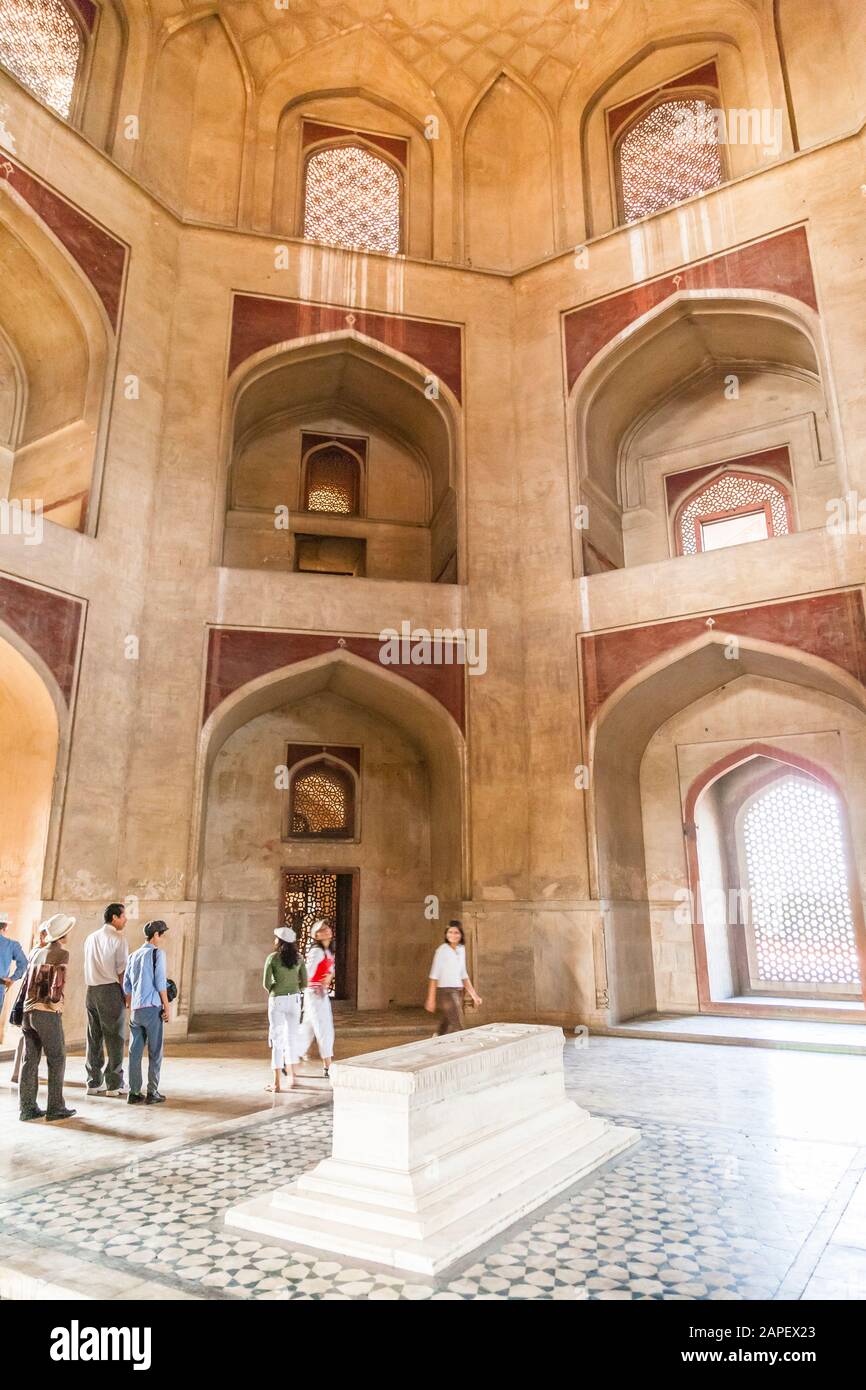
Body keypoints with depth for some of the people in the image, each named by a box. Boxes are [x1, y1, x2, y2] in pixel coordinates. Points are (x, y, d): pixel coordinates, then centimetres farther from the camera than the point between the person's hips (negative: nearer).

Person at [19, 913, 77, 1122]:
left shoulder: (38, 952, 14)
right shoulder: (61, 953, -8)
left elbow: (29, 980, 14)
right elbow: (58, 980, -19)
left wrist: (25, 1009, 17)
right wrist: (56, 1000, -5)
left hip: (29, 1011, 7)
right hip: (48, 1013, -7)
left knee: (30, 1060, 11)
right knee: (56, 1060, 2)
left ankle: (27, 1107, 14)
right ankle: (55, 1108, 4)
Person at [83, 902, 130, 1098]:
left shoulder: (91, 938, 13)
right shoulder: (117, 938, -8)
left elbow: (91, 966, 12)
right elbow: (121, 970, -10)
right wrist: (127, 994, 0)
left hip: (91, 989, 7)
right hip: (110, 989, -7)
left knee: (94, 1037, 12)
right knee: (115, 1037, 0)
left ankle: (94, 1082, 17)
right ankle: (114, 1084, 3)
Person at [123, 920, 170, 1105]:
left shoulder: (133, 955, 14)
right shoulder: (157, 953, -6)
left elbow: (126, 986, 14)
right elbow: (160, 982, -11)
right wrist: (166, 1007, -4)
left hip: (135, 1010, 6)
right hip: (152, 1008, -6)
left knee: (135, 1052, 8)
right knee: (155, 1052, 2)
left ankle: (134, 1093, 11)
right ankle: (152, 1093, 4)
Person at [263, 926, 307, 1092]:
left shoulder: (272, 958, -9)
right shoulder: (298, 958, 2)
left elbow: (266, 983, -10)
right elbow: (304, 983, 2)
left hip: (277, 1001, -4)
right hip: (294, 999, 4)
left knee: (277, 1040, 3)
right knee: (292, 1037, 16)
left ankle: (276, 1083, 4)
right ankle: (291, 1076, 24)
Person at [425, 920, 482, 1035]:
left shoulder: (461, 949, 9)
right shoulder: (442, 950, -12)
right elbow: (434, 976, -11)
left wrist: (473, 994, 16)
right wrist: (431, 999, -13)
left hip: (458, 992, 7)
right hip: (445, 992, -7)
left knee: (445, 1029, 11)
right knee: (458, 1028, -9)